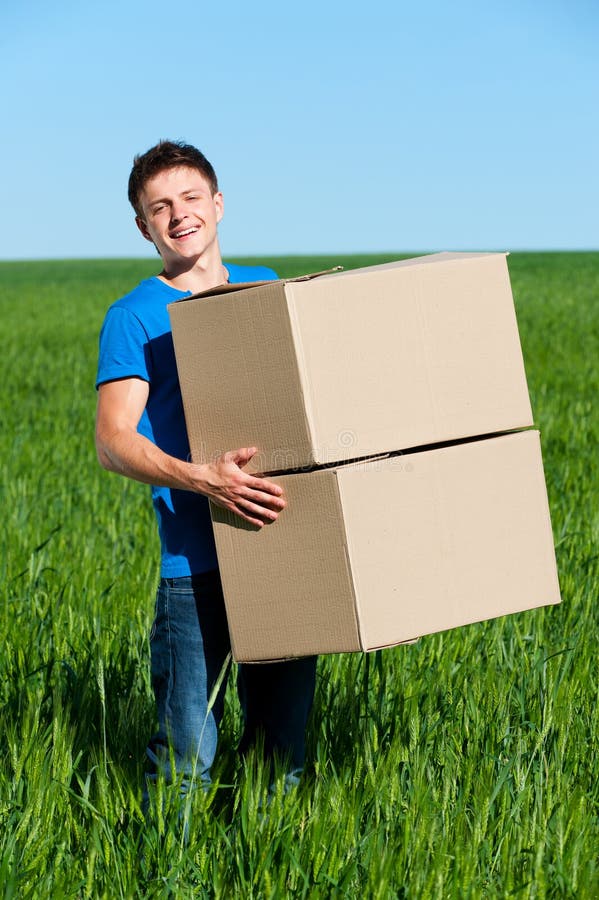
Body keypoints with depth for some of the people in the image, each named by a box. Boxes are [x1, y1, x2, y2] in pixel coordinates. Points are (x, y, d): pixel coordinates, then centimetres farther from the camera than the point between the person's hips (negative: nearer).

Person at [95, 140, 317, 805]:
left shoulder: (265, 288, 15)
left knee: (281, 743, 10)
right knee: (188, 755, -4)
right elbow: (113, 440, -12)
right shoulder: (134, 317, -1)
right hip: (196, 560, -4)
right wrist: (202, 480, -28)